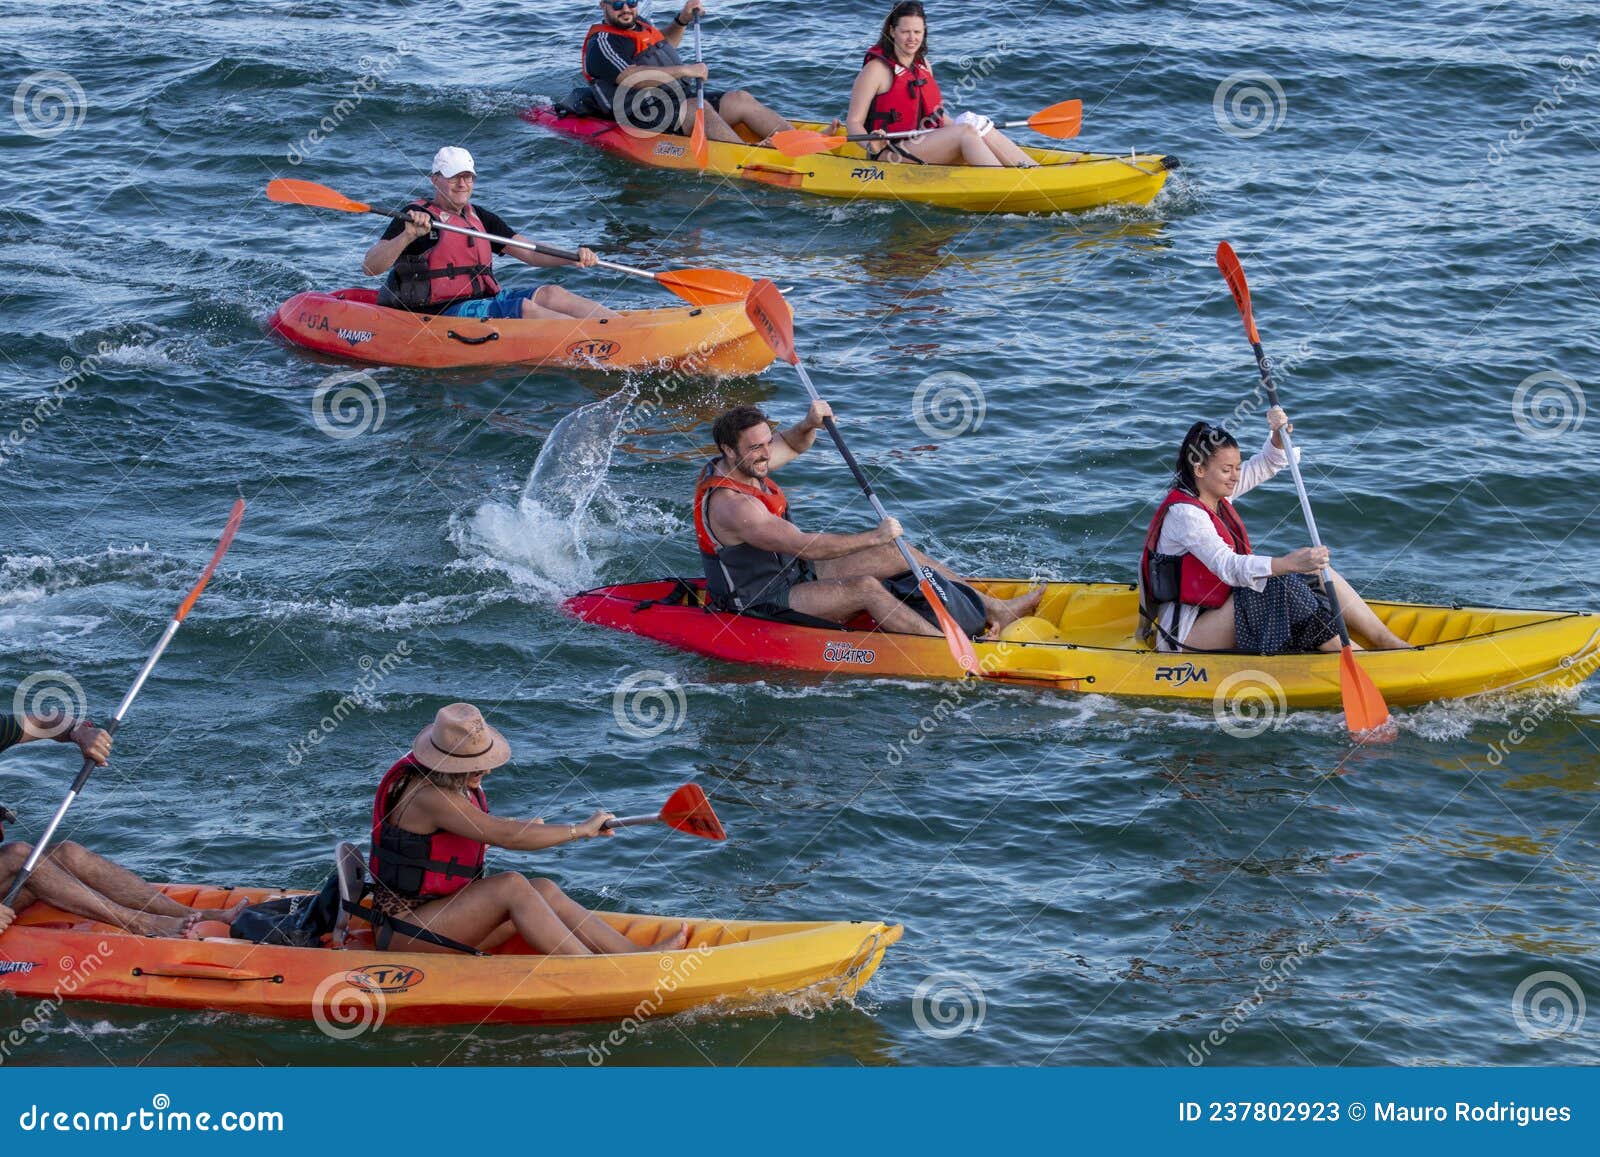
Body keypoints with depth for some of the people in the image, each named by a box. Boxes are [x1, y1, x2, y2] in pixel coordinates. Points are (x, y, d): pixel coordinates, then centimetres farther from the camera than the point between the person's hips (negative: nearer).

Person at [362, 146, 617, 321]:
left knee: (550, 294, -15)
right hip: (443, 312, -8)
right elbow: (369, 267, -13)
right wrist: (408, 236, -29)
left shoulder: (480, 217, 20)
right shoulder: (416, 217, -3)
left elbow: (530, 253, 14)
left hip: (485, 303, 8)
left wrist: (575, 257, -4)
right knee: (525, 308, -26)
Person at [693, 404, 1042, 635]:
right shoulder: (730, 505, -30)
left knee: (900, 554, 3)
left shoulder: (739, 465, 0)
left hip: (793, 573, 10)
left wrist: (810, 424, -4)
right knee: (865, 588, -29)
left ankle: (995, 611, 7)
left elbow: (792, 446, 20)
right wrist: (875, 537, -26)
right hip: (764, 605, -10)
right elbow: (808, 546, -32)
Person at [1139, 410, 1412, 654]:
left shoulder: (1215, 493, 7)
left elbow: (1266, 465, 18)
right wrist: (1288, 563, -46)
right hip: (1184, 635, -10)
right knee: (1280, 588, -28)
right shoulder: (1183, 513, -22)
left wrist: (1280, 434, -4)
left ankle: (1388, 641, -7)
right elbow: (1226, 566, -34)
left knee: (1317, 572, -2)